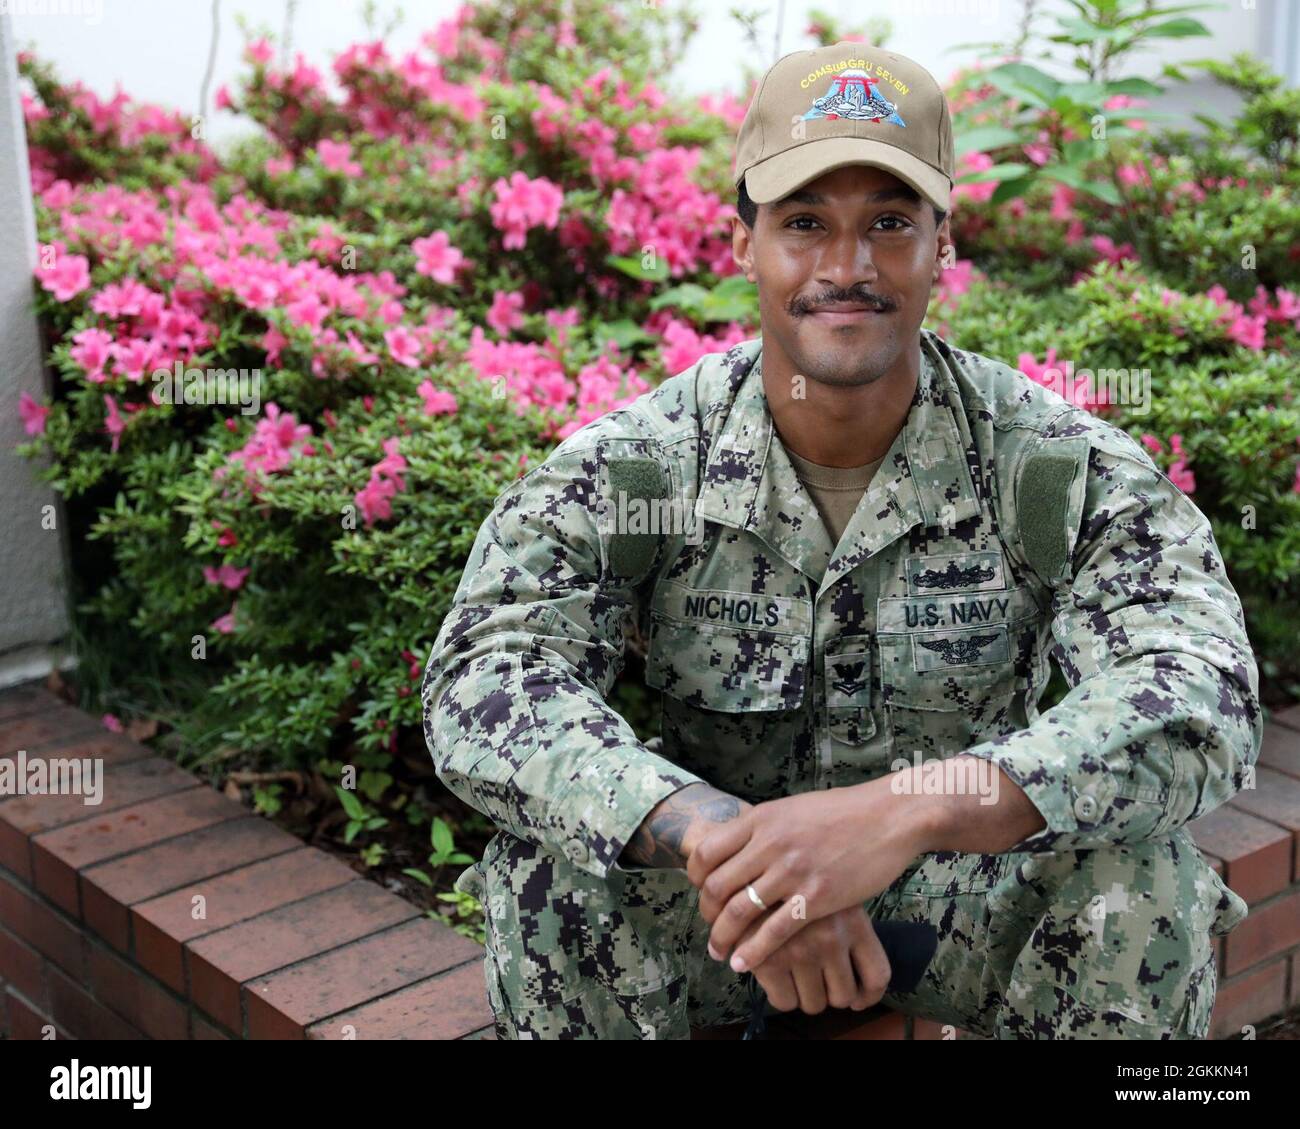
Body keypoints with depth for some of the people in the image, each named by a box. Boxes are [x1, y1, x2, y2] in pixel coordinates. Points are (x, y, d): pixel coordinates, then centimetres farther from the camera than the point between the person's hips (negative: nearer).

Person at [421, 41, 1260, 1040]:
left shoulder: (1066, 470, -15)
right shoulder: (626, 469, -13)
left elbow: (1202, 694, -30)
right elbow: (485, 679, -25)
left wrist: (906, 809, -46)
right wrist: (713, 836, -44)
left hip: (970, 894, 0)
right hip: (714, 900, 0)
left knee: (1145, 886, -29)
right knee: (548, 872, -29)